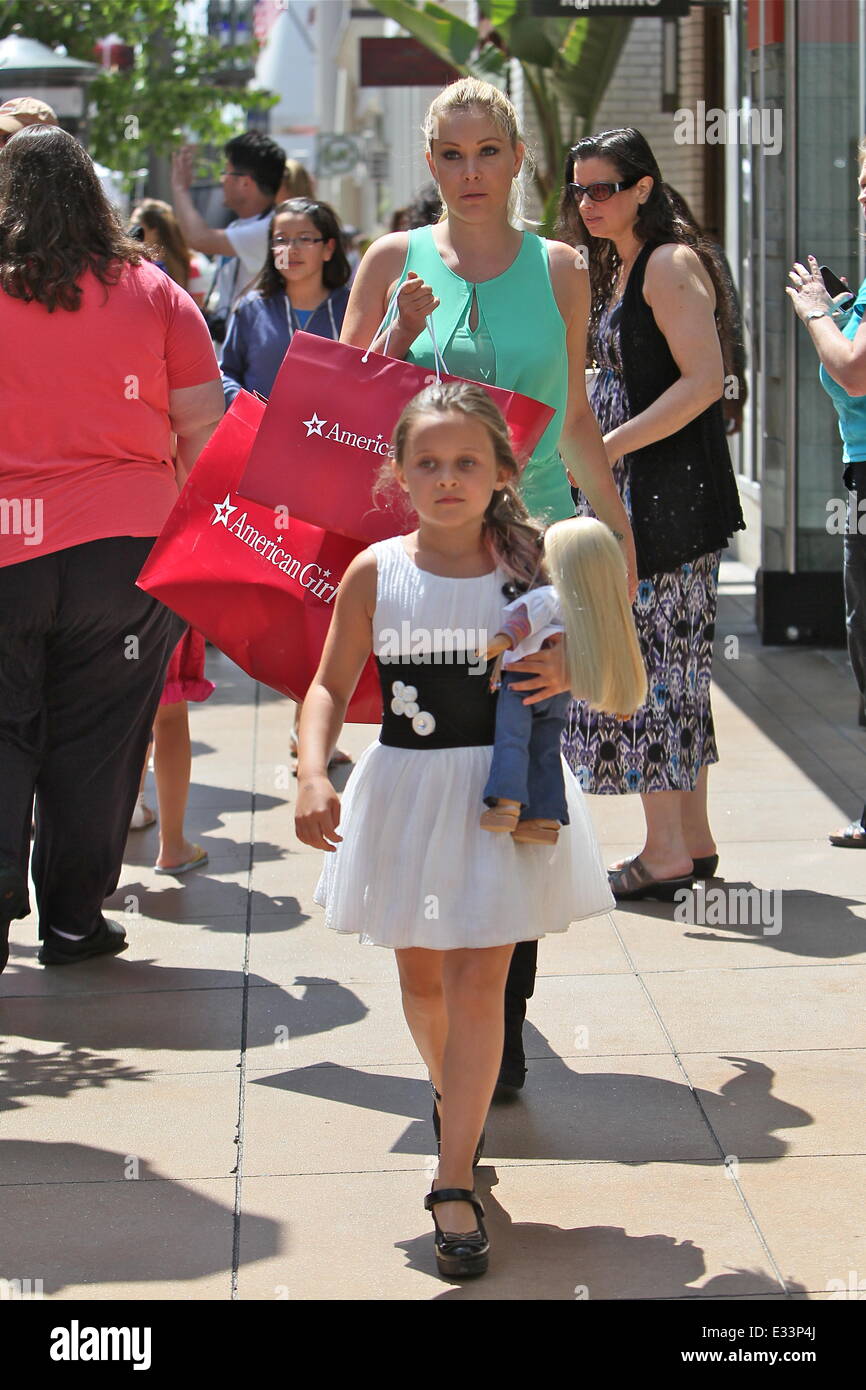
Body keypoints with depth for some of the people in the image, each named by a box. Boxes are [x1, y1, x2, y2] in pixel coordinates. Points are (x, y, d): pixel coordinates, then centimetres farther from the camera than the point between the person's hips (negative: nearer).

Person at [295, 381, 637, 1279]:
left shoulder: (527, 566, -5)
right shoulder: (376, 573, -5)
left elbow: (598, 680, 2)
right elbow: (330, 687, 0)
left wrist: (612, 594, -15)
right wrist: (313, 774, -14)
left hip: (504, 792, -2)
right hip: (405, 794, 2)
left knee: (478, 978, -6)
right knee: (420, 974, 15)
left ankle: (455, 1185, -2)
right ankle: (451, 1097, 46)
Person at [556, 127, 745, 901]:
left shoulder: (671, 263, -12)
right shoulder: (616, 270, 18)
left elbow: (704, 381, -20)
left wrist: (607, 447, -21)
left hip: (672, 489, -10)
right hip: (631, 490, 10)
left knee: (647, 662, -7)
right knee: (665, 664, 12)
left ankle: (667, 854, -1)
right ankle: (692, 839, 18)